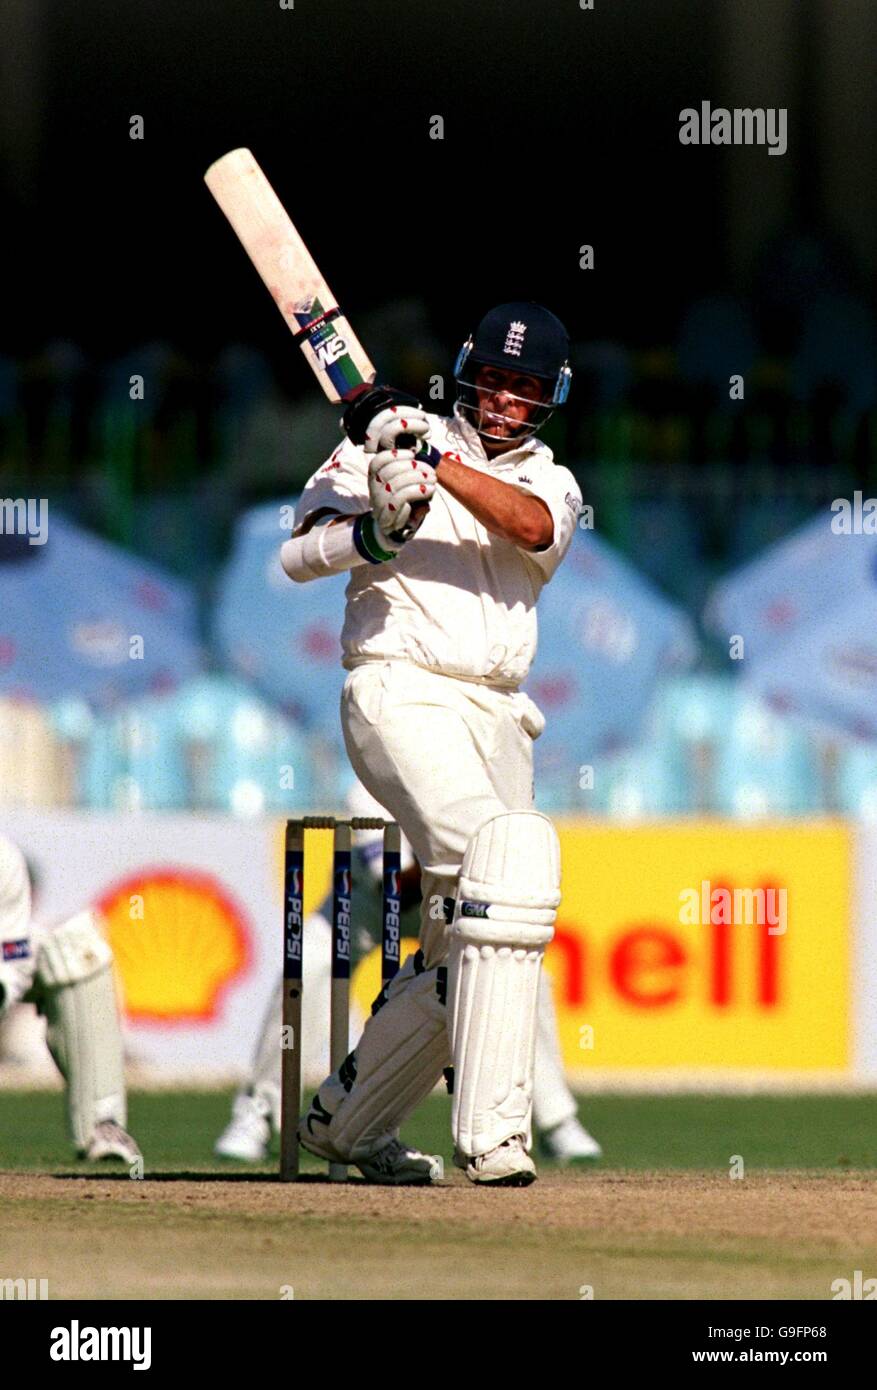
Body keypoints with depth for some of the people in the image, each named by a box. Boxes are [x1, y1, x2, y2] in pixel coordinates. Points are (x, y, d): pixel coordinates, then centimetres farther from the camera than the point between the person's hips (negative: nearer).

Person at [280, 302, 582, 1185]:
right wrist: (371, 531, -23)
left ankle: (345, 1120, 30)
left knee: (458, 959, 8)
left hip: (497, 715, 6)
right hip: (400, 692, -6)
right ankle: (490, 1133, -35)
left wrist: (437, 461, -23)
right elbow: (299, 554, -3)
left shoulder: (550, 482, 15)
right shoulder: (386, 447, 7)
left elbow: (533, 527, -11)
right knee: (507, 852, -29)